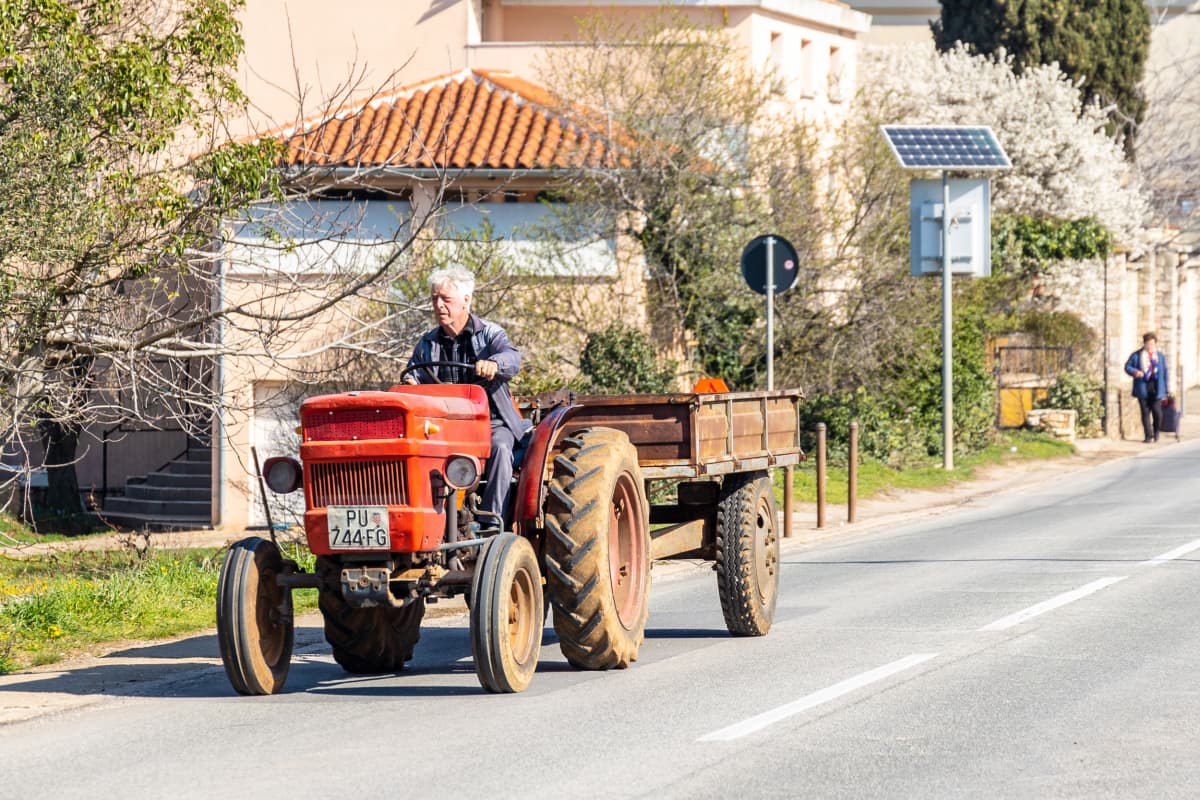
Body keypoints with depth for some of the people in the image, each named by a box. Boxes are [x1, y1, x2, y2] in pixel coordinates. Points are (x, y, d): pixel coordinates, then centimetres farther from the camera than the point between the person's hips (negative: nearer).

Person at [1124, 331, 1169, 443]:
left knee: (1157, 412, -9)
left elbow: (1165, 374, 11)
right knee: (1145, 412, 1)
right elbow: (1127, 366, 7)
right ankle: (1148, 435, 10)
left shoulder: (1160, 357, 10)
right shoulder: (1137, 355, 5)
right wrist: (1134, 371, -17)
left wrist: (1165, 392, 7)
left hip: (1156, 389, 0)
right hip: (1143, 389, 0)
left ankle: (1156, 432, 16)